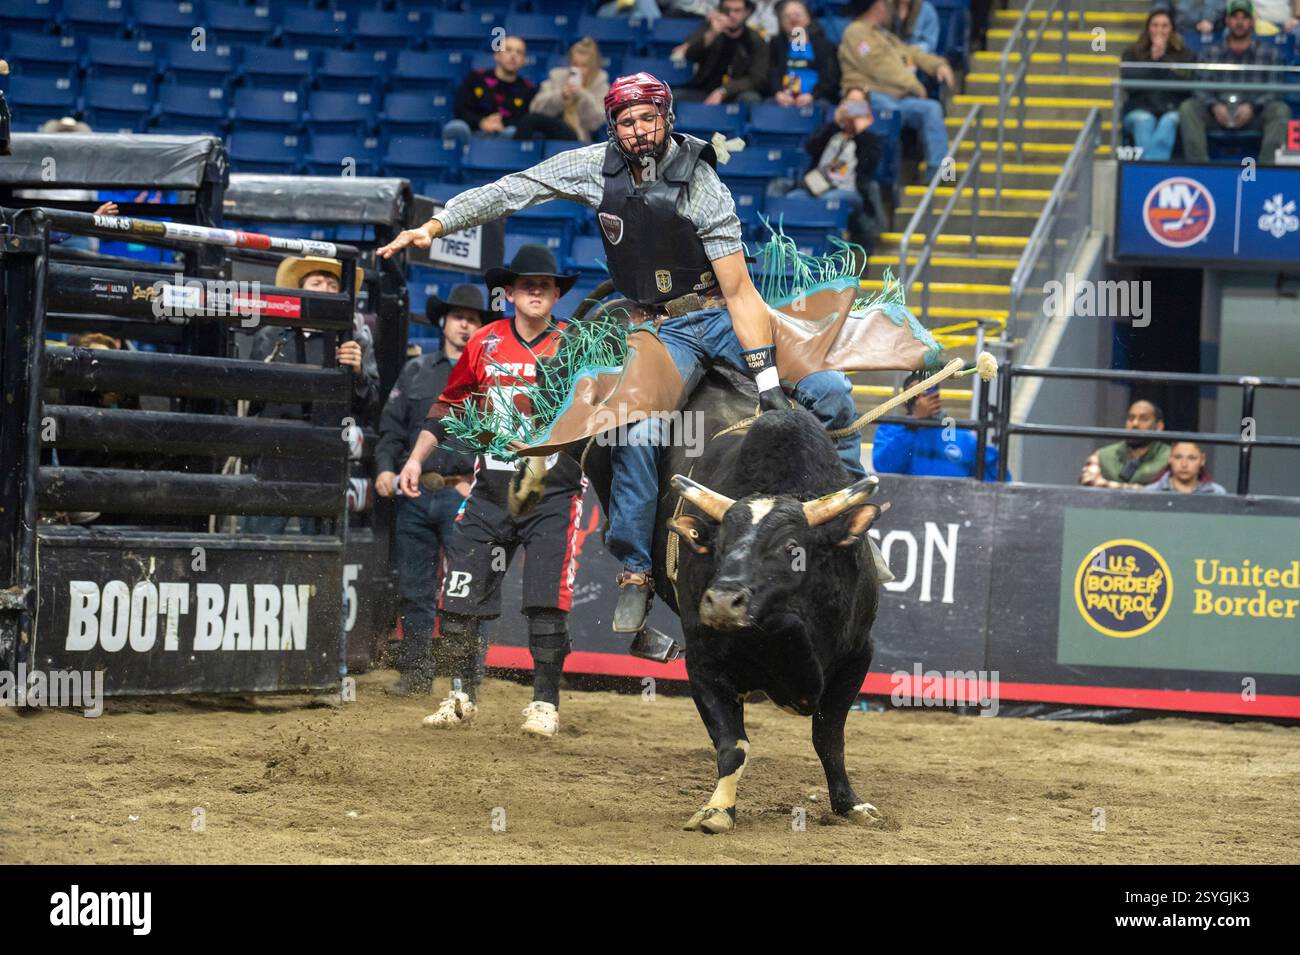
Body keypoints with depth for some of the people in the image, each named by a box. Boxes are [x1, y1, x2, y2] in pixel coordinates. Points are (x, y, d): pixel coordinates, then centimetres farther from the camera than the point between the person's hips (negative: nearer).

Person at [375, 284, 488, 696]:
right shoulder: (417, 372, 16)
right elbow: (392, 426, 16)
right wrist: (386, 467, -1)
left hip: (465, 496, -3)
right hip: (415, 493, 3)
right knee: (414, 589, 7)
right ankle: (415, 673, 13)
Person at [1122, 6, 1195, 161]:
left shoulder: (1183, 54, 14)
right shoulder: (1133, 53, 16)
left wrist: (1162, 59, -5)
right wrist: (1152, 60, -3)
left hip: (1171, 108, 0)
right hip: (1141, 109, 0)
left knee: (1168, 122, -35)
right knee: (1144, 122, -35)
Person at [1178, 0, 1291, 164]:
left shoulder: (1268, 53, 12)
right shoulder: (1210, 53, 15)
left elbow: (1275, 90, 3)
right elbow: (1200, 88, 5)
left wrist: (1252, 107, -17)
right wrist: (1214, 106, -18)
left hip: (1253, 114, -1)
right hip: (1219, 112, 1)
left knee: (1280, 110, -31)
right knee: (1188, 108, -28)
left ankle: (1267, 165, -38)